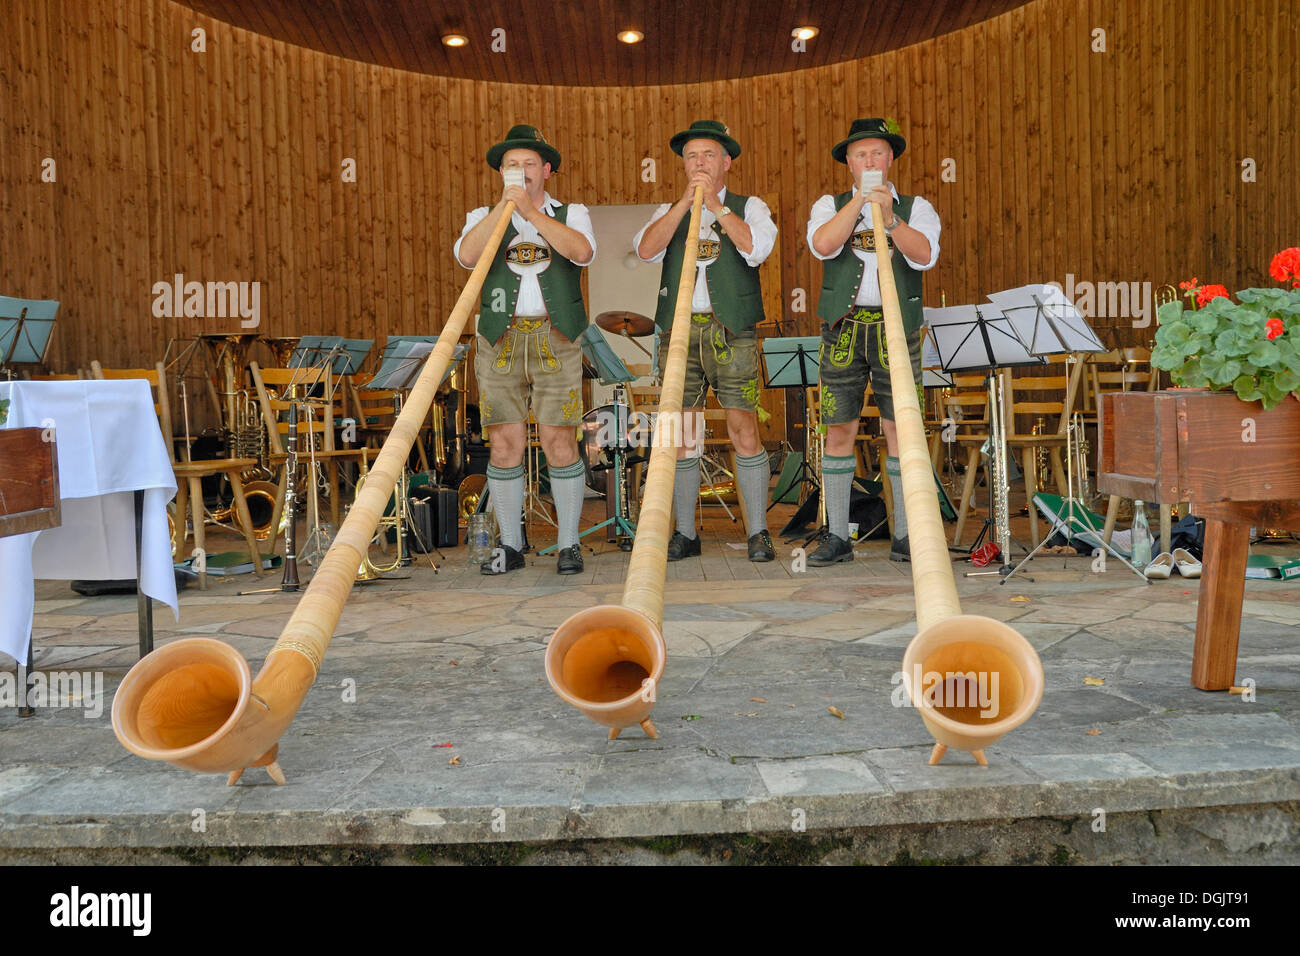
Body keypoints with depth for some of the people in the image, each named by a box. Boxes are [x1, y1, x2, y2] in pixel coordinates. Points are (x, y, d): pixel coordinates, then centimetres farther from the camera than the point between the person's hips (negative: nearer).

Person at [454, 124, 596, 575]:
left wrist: (530, 209, -11)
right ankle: (511, 545, 10)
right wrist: (504, 205, -9)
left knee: (559, 444, -4)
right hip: (500, 340, 2)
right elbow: (467, 255, -7)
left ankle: (569, 544, 6)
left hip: (556, 340, -1)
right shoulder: (483, 217, 15)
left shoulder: (571, 214, 12)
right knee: (504, 446, 0)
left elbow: (582, 252, -11)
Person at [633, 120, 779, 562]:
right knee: (680, 436, 2)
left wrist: (715, 204, -9)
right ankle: (685, 533, 13)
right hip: (679, 331, 2)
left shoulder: (749, 206, 12)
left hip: (731, 332, -2)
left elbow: (756, 249, -9)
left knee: (744, 431, -6)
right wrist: (686, 201, -8)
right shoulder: (668, 211, 18)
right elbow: (646, 249, -3)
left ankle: (758, 532, 5)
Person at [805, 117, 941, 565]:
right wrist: (859, 200, -12)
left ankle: (905, 537, 7)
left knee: (900, 431, -2)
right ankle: (837, 536, 9)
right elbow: (822, 245, -10)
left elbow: (925, 255, -9)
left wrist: (890, 218, -22)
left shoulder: (916, 208, 10)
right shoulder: (831, 206, 11)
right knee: (839, 430, 0)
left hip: (897, 330, 0)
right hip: (843, 330, 1)